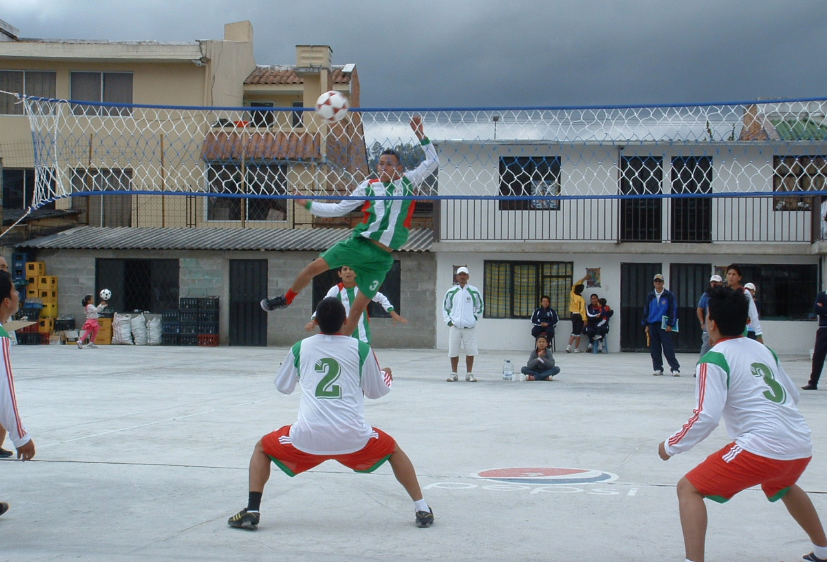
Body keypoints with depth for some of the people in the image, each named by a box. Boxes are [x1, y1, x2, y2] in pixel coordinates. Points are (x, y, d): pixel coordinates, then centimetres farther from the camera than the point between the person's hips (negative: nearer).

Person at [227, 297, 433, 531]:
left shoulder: (300, 348, 9)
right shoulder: (361, 349, 5)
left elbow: (283, 387, 24)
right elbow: (376, 391, 15)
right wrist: (387, 376, 38)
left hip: (308, 437, 0)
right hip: (352, 437, 0)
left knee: (262, 448, 25)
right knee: (393, 450, 28)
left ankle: (251, 511, 9)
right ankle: (422, 510, 21)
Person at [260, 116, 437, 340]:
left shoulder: (408, 181, 7)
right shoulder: (369, 186, 8)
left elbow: (433, 162, 6)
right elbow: (339, 209, 12)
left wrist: (421, 135, -2)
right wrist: (309, 204, 8)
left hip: (382, 256, -1)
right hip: (359, 243, 1)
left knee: (358, 307, -2)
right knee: (315, 266, -7)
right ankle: (286, 299, 20)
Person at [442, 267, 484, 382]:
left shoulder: (474, 291, 4)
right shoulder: (451, 292, 6)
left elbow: (480, 306, 15)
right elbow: (445, 308, 14)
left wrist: (475, 317, 5)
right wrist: (448, 320, 4)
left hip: (470, 326, -1)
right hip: (454, 326, 1)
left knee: (470, 351, 1)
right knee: (453, 351, 3)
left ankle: (469, 374, 12)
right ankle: (453, 374, 15)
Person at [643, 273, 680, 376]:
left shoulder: (669, 295, -1)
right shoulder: (650, 296, 10)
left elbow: (673, 310, -3)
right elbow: (646, 310, 15)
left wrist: (670, 324, -8)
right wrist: (646, 325, 10)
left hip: (664, 325, -4)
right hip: (652, 325, 4)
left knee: (668, 348, -9)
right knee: (654, 349, 5)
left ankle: (675, 368, -7)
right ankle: (658, 368, 13)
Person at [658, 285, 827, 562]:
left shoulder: (714, 359, -5)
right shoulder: (764, 350, 15)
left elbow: (706, 417, -15)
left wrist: (670, 446, -2)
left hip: (763, 447, -8)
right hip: (801, 446, 8)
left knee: (688, 488, 0)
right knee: (783, 485, 40)